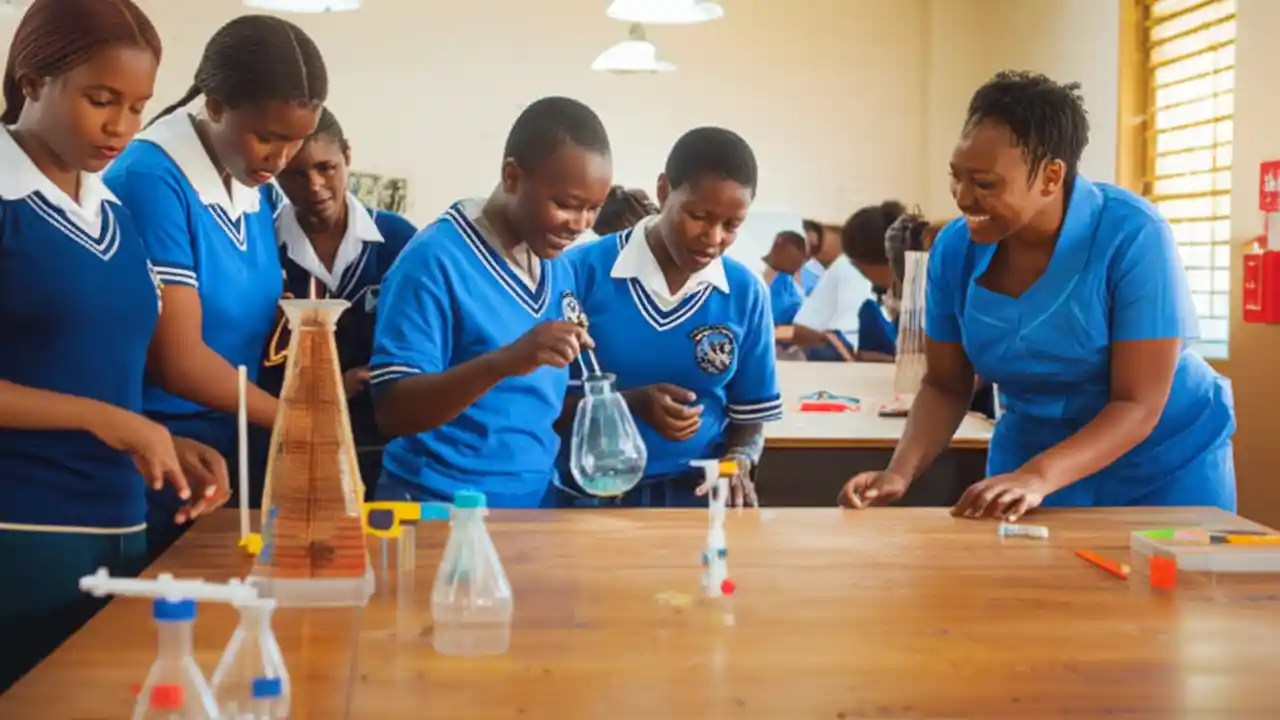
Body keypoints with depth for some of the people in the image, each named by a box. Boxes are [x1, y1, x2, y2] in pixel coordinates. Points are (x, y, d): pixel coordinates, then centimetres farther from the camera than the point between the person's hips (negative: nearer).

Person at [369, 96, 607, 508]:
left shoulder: (560, 270, 5)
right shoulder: (435, 259, -14)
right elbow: (392, 411, -19)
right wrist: (504, 361, -31)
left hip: (536, 503, 6)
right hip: (440, 510, -6)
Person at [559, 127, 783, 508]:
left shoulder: (747, 294, 4)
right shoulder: (583, 270, -4)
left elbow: (750, 415, 12)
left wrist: (739, 462, -9)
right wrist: (630, 402, -15)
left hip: (696, 499, 2)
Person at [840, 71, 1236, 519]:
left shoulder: (1133, 237, -24)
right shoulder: (954, 248, -12)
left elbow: (1139, 406, -25)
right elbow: (946, 386, -2)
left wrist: (1038, 478, -38)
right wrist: (900, 472, -19)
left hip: (1166, 469, -3)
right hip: (1029, 462, 3)